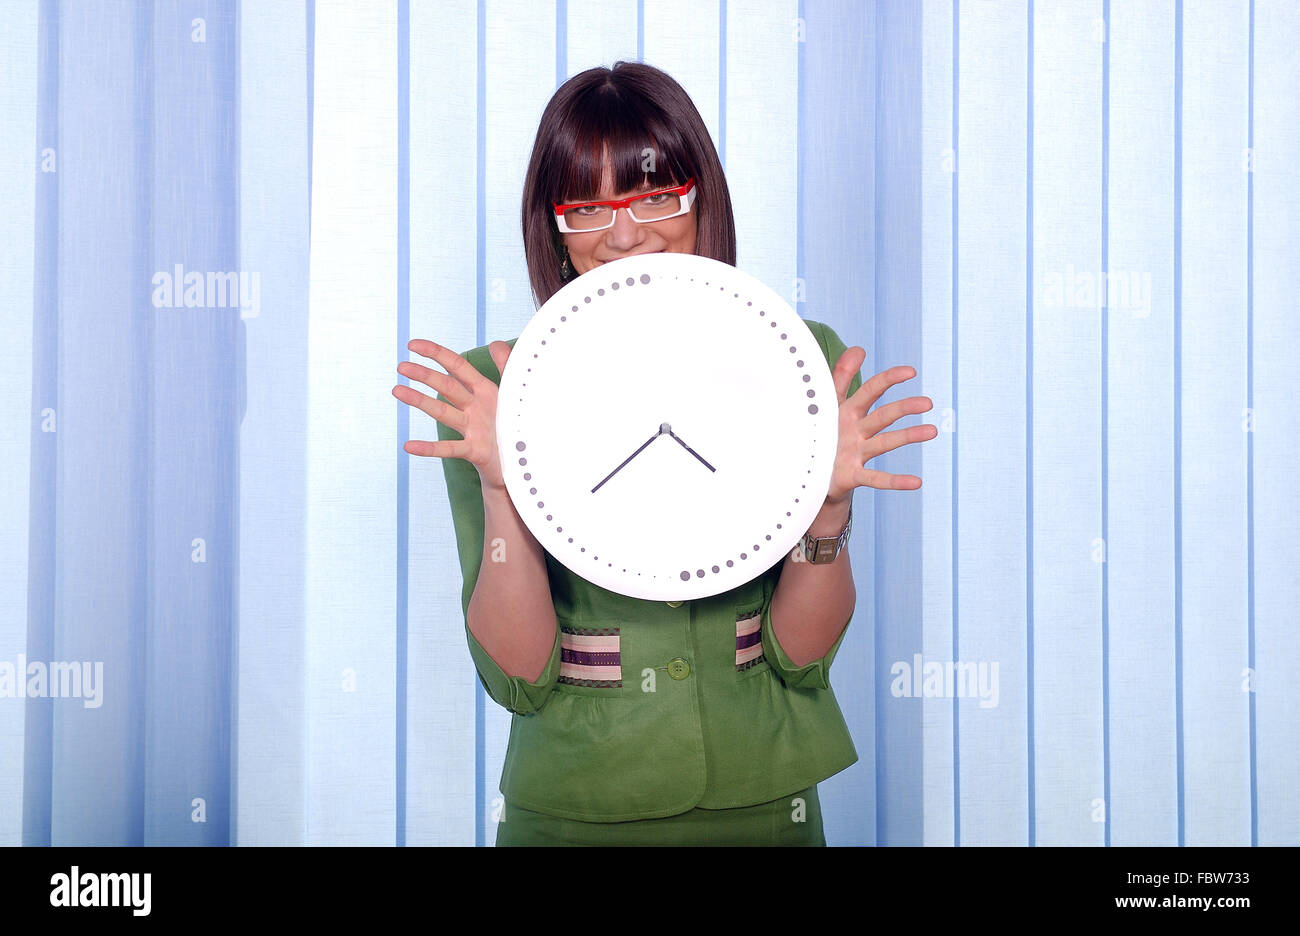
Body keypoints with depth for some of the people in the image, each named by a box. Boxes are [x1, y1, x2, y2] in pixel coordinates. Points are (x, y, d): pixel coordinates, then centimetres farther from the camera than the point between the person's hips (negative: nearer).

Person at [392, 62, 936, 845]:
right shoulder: (491, 390, -8)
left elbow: (801, 657, -6)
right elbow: (518, 678, -12)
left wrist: (829, 503, -22)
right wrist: (500, 490, -25)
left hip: (766, 808, 1)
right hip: (571, 813, -1)